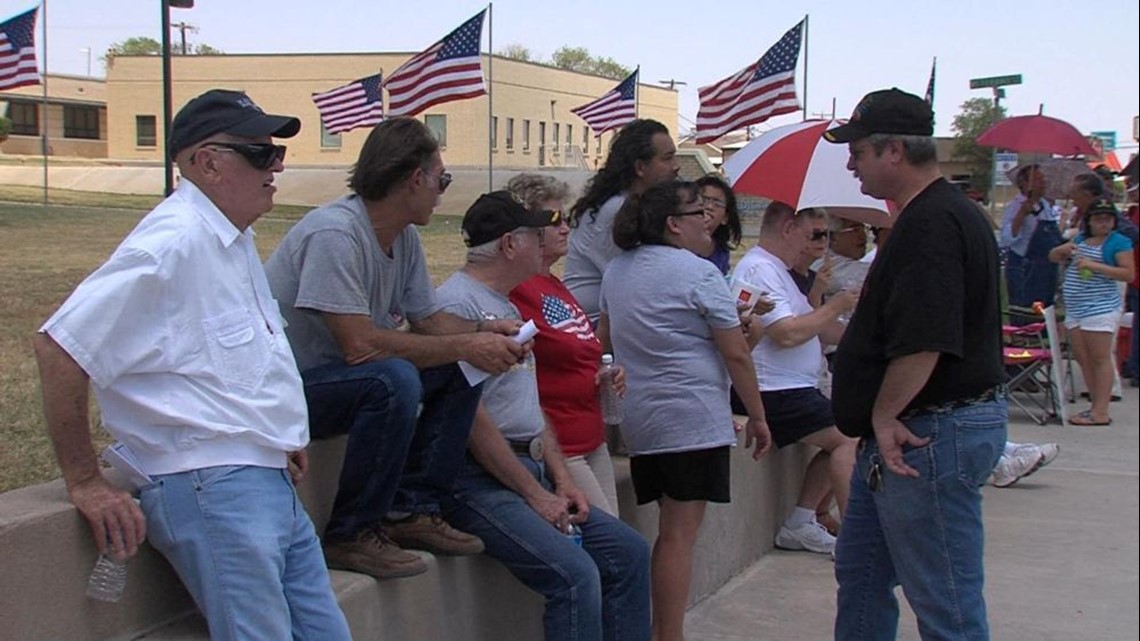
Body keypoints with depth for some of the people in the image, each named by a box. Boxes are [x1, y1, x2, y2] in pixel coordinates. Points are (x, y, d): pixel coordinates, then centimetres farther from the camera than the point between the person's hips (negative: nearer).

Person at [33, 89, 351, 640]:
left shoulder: (234, 239, 15)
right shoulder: (173, 243, -16)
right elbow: (60, 348, -21)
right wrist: (85, 483, -16)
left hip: (272, 486, 10)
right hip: (211, 489, -10)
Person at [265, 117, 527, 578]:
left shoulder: (405, 237, 3)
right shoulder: (335, 233, -25)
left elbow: (428, 320, 12)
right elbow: (360, 345, -30)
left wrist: (484, 332, -9)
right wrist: (465, 347, -24)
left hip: (340, 375, 9)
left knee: (462, 371, 0)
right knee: (393, 379, -33)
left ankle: (411, 510, 4)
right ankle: (351, 535, -18)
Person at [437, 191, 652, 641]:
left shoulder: (507, 306, 19)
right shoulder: (459, 303, -13)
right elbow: (472, 419, -18)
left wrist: (561, 479, 9)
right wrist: (535, 494, -14)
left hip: (531, 470, 10)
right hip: (481, 480, -10)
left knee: (630, 554, 4)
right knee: (575, 575, -24)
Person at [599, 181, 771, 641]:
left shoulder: (617, 271, 13)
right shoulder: (699, 274, -9)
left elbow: (605, 339, 24)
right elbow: (736, 354, -8)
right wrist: (757, 416, -1)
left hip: (640, 420, 8)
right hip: (692, 421, -8)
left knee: (670, 530, 15)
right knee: (680, 534, -6)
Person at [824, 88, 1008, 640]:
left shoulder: (931, 223, -20)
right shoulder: (934, 215, 15)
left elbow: (924, 342, -27)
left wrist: (885, 416, -16)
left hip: (933, 435, -11)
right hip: (904, 433, 11)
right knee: (860, 571, 20)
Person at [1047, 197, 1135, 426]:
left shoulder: (1119, 242, -4)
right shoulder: (1081, 238, 16)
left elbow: (1129, 274, -12)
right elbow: (1053, 257, 22)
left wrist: (1095, 266, -19)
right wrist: (1063, 249, -2)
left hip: (1100, 308, -8)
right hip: (1075, 309, 8)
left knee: (1100, 358, -7)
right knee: (1083, 359, 9)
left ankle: (1100, 412, -7)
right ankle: (1095, 405, 16)